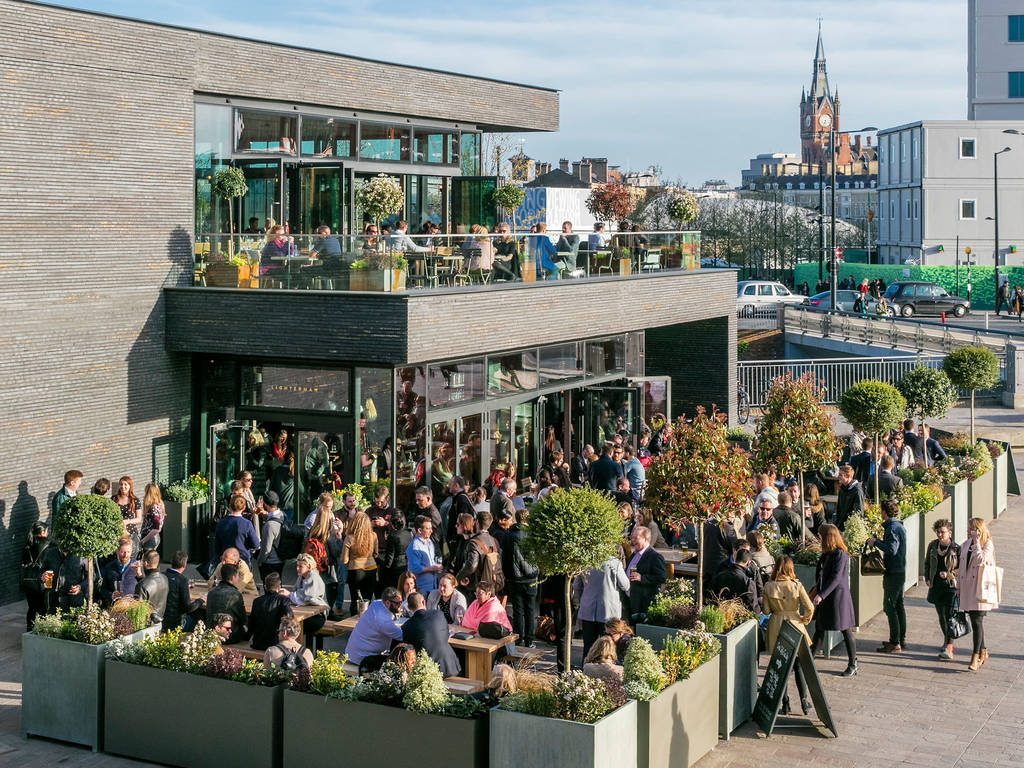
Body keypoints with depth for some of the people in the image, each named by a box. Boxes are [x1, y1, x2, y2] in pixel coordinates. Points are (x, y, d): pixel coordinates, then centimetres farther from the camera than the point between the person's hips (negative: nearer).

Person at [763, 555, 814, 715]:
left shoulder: (768, 587, -7)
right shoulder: (796, 585, -10)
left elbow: (766, 610, -3)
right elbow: (809, 607, -11)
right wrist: (804, 621, 6)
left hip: (776, 628, 0)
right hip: (795, 625, 0)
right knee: (798, 665, 13)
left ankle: (785, 704, 9)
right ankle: (804, 701, 8)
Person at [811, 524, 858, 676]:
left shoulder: (840, 555, -17)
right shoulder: (826, 555, 9)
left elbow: (835, 578, -23)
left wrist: (821, 595, -27)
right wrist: (815, 590, 18)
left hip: (838, 597, -9)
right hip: (825, 597, 9)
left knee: (846, 631, 2)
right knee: (819, 629, 13)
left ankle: (853, 665, 13)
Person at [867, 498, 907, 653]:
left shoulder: (892, 528, -18)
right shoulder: (899, 526, 13)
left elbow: (892, 549, -28)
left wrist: (876, 542, -20)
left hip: (893, 573, -10)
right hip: (900, 571, 10)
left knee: (890, 607, -7)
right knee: (898, 605, 16)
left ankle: (895, 644, -7)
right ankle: (901, 639, 23)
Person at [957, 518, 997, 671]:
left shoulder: (988, 544, -7)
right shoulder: (965, 545, 12)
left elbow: (981, 560, -24)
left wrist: (977, 542, -19)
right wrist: (958, 586, 17)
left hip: (981, 589, -7)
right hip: (968, 588, 7)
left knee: (977, 622, -11)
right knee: (975, 622, 12)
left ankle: (976, 656, -9)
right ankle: (983, 652, 26)